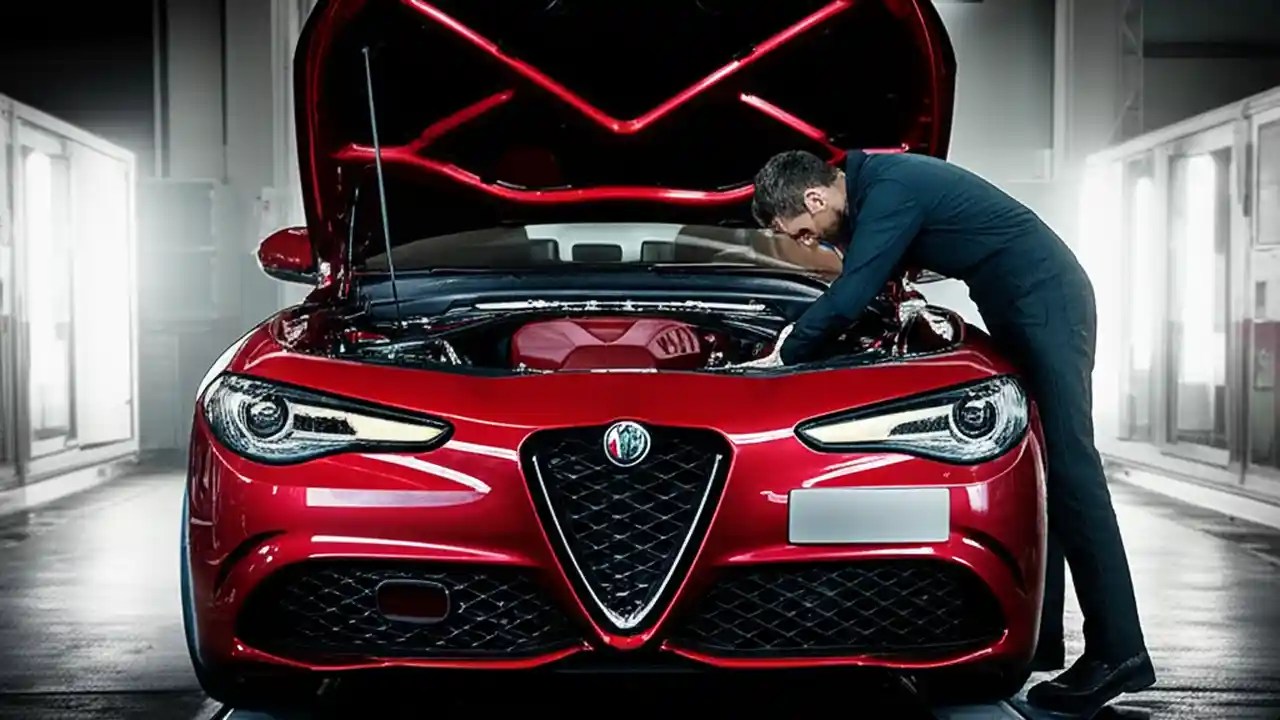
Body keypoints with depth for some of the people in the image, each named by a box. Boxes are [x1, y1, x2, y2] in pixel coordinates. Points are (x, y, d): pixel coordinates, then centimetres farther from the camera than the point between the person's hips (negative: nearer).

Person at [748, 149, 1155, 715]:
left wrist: (783, 356, -7)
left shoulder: (890, 191, -19)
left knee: (1066, 464, -14)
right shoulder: (874, 183, 12)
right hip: (1024, 308, 10)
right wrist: (801, 330, 23)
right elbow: (857, 287, 27)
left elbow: (846, 302, -20)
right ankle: (1037, 637, 12)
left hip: (1044, 301, -10)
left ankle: (1118, 653, -15)